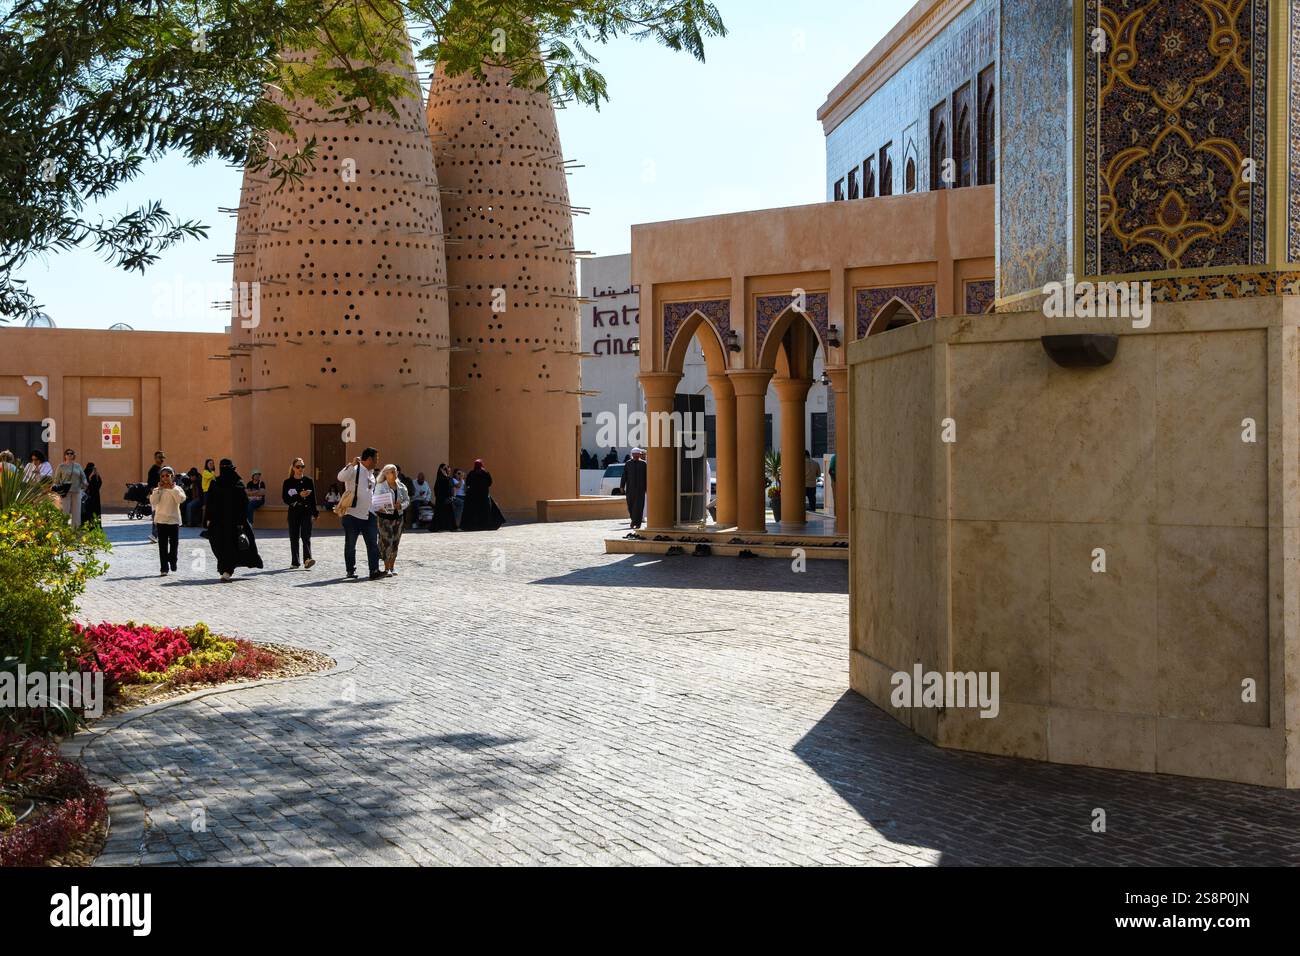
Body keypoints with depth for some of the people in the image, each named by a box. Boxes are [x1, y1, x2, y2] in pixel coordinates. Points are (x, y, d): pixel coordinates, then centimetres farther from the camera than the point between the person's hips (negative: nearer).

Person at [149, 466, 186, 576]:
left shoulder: (176, 489, 4)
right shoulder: (158, 490, 5)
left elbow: (181, 499, -16)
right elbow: (153, 501, -11)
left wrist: (173, 488, -13)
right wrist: (159, 489, -11)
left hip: (174, 520, 0)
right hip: (161, 520, 0)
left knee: (174, 543, 4)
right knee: (163, 545, 0)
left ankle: (172, 560, 30)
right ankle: (164, 568, 4)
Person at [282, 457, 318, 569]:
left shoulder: (309, 481, 6)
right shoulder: (288, 482, 3)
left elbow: (313, 499, 8)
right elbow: (286, 499, -6)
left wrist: (315, 513, 5)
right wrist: (299, 496, -18)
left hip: (307, 512, -1)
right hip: (293, 512, 1)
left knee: (306, 536, -12)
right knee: (294, 538, 4)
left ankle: (307, 559, -25)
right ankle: (295, 562, 13)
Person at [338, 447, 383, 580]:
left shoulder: (371, 474, 16)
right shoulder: (355, 469, -8)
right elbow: (341, 477, -28)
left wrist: (376, 514, 21)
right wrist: (352, 464, -36)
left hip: (369, 515, 6)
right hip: (352, 514, -6)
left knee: (373, 544, -3)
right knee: (350, 545, 6)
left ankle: (374, 571, -4)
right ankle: (351, 570, 17)